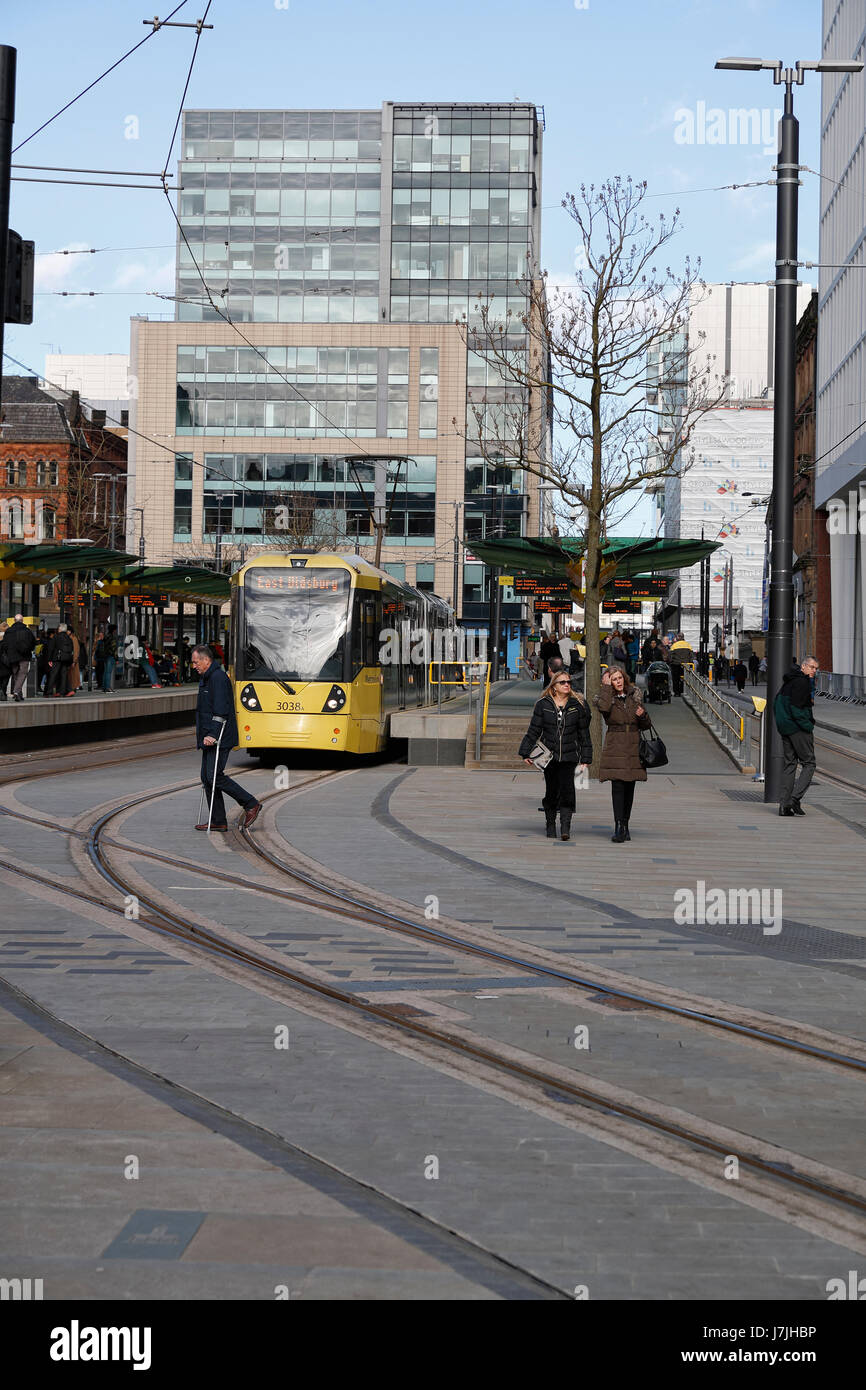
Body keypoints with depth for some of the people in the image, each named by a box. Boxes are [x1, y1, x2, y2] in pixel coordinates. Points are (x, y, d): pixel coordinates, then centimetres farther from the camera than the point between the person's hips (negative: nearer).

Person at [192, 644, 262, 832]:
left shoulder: (218, 678, -14)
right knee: (207, 777, 7)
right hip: (209, 737, 10)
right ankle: (218, 821, 10)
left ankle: (251, 804, -3)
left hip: (219, 739, -10)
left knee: (214, 776, -14)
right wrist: (203, 735, 25)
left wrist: (213, 735, -27)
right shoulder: (205, 678, 19)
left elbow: (221, 710, -22)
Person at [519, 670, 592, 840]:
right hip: (549, 755, 1)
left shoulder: (578, 705, 6)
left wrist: (585, 758, 8)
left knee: (566, 789, -13)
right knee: (551, 791, 4)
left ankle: (565, 826, -16)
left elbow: (584, 733, 10)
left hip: (569, 756, -1)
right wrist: (526, 753, -1)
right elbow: (534, 730, 6)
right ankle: (550, 825, 16)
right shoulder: (543, 704, 5)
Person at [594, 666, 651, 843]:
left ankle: (625, 824, 18)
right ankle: (619, 828, -16)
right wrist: (606, 686, -15)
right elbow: (603, 707, -26)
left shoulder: (634, 696, 11)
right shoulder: (607, 697, 2)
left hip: (633, 748, 4)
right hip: (615, 747, -4)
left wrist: (643, 715, -6)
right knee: (618, 786, -13)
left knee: (629, 787, 7)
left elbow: (645, 725, 16)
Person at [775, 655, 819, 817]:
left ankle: (784, 805, 5)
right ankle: (795, 798, -15)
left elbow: (776, 703, 21)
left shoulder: (789, 681, 16)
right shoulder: (802, 682, -14)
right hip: (798, 728, -9)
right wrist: (809, 726, -13)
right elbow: (796, 708, -21)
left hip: (784, 728, 9)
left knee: (789, 764, 10)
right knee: (808, 763, -2)